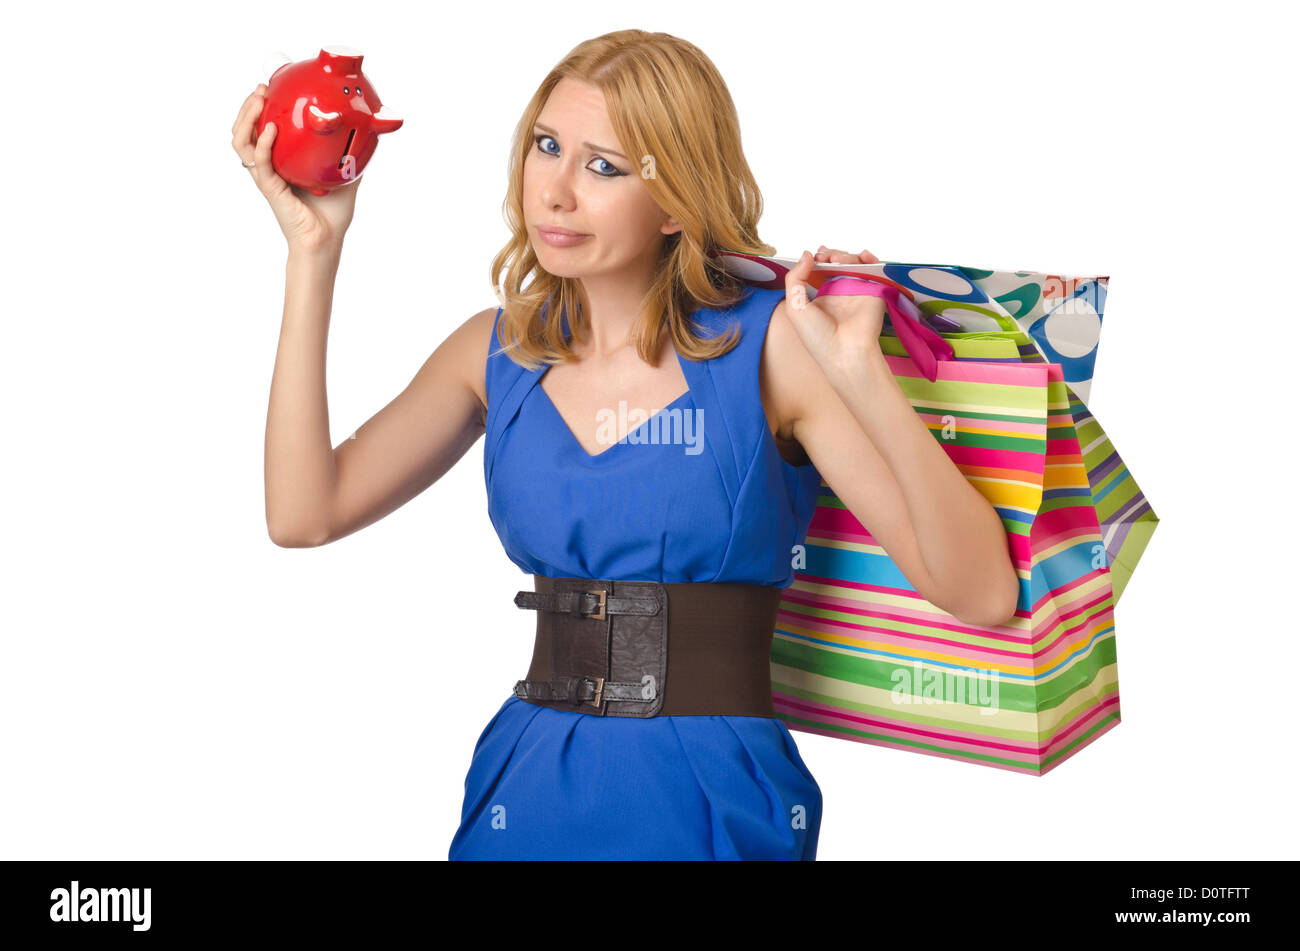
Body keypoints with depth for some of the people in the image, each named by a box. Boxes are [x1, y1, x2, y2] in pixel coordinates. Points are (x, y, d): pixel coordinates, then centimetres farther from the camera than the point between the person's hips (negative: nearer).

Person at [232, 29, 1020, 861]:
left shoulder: (770, 342, -12)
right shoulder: (499, 350, 2)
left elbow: (981, 594, -16)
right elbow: (305, 514, -8)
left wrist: (867, 380, -30)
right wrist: (314, 254, -7)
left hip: (715, 799, -4)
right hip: (531, 790, 4)